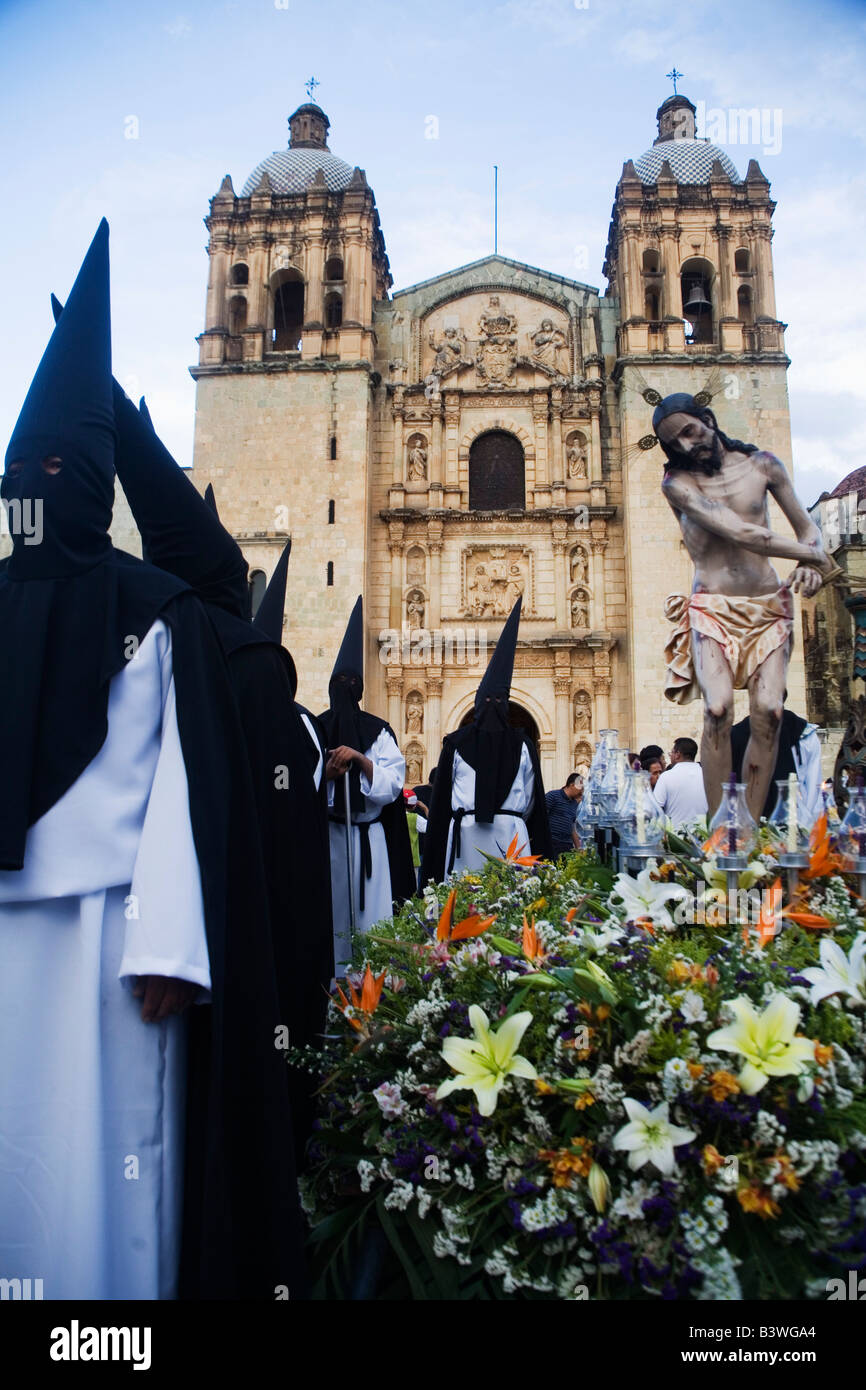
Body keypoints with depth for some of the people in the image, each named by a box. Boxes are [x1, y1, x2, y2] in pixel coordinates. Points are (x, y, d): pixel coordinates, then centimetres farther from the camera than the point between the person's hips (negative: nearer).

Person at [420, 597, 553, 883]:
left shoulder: (456, 743, 3)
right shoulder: (522, 744, 5)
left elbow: (442, 795, 7)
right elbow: (532, 798, 11)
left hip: (465, 832, 0)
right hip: (511, 832, 1)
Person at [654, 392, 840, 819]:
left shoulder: (762, 464, 9)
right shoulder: (677, 481, -2)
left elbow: (806, 527, 16)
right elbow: (740, 533, -13)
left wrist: (809, 564, -7)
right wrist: (816, 557, -7)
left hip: (768, 607, 3)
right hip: (712, 609, -2)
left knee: (768, 712, -14)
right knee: (718, 709, -22)